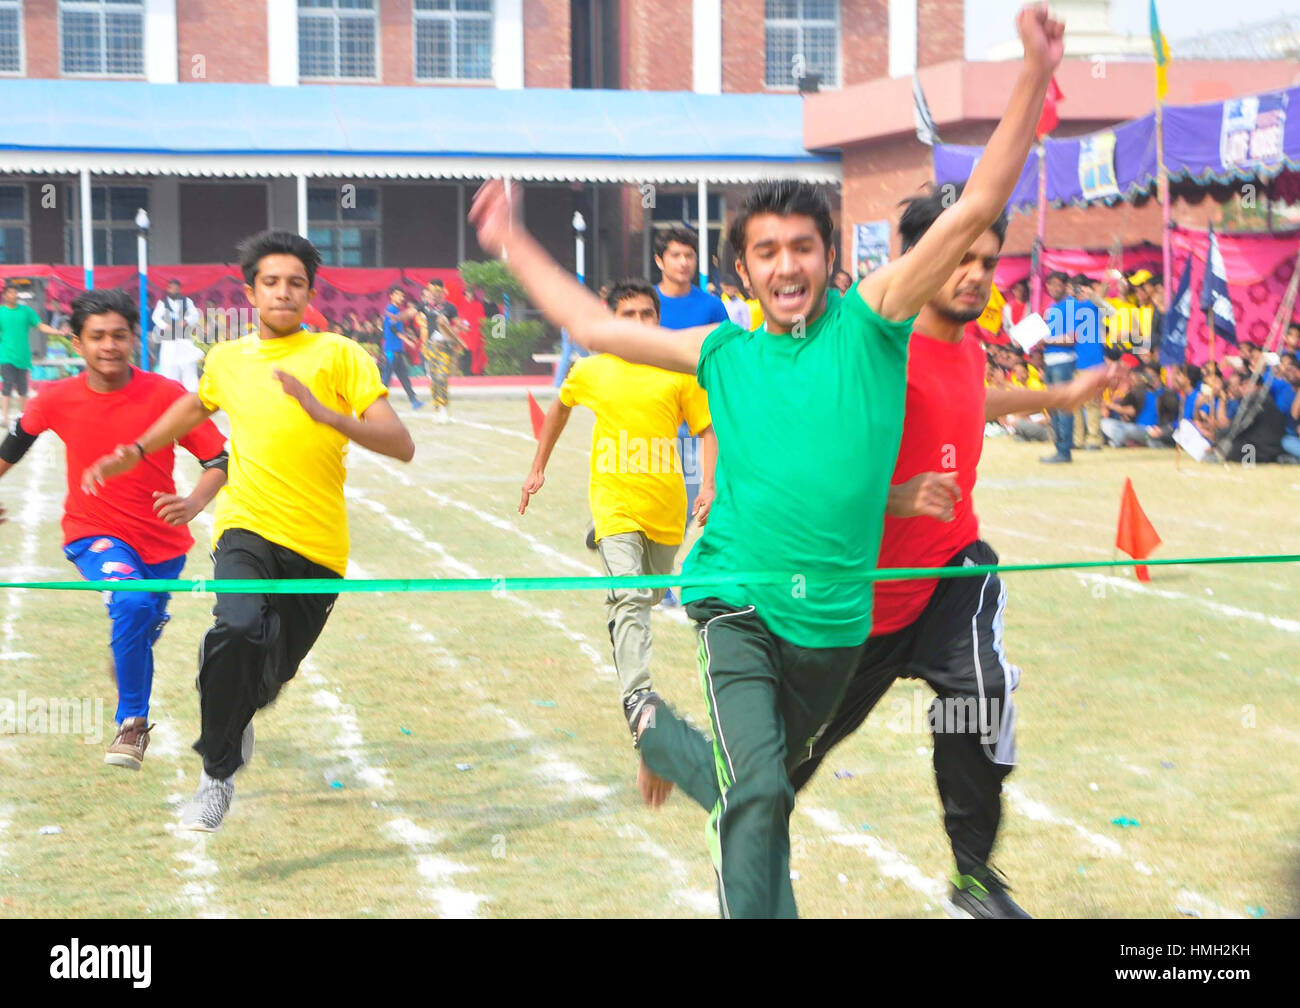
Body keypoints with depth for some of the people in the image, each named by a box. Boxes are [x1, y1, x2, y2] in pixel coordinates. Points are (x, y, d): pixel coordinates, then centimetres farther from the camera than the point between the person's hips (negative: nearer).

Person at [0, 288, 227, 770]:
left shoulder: (166, 395, -15)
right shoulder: (57, 399, -10)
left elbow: (219, 460, -13)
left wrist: (193, 503, -31)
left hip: (161, 539, 2)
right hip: (94, 533, -2)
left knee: (141, 632, 21)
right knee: (133, 603, -32)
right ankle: (132, 722, -17)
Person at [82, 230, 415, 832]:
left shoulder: (339, 355, -4)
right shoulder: (226, 360, 9)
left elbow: (401, 445, -13)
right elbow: (196, 406, 34)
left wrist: (326, 414, -26)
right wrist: (137, 452, 27)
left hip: (318, 546, 0)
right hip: (248, 528, 1)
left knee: (275, 671, 13)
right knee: (237, 629, -30)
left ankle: (240, 715, 52)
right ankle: (218, 771, -13)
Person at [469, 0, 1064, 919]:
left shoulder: (871, 322, -1)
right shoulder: (723, 353, 5)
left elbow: (972, 212, -9)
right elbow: (596, 327, 16)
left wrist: (1036, 75, -18)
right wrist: (513, 246, 19)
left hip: (837, 622, 1)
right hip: (741, 608, -1)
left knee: (756, 778, 20)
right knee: (759, 791, -21)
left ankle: (661, 732, 50)